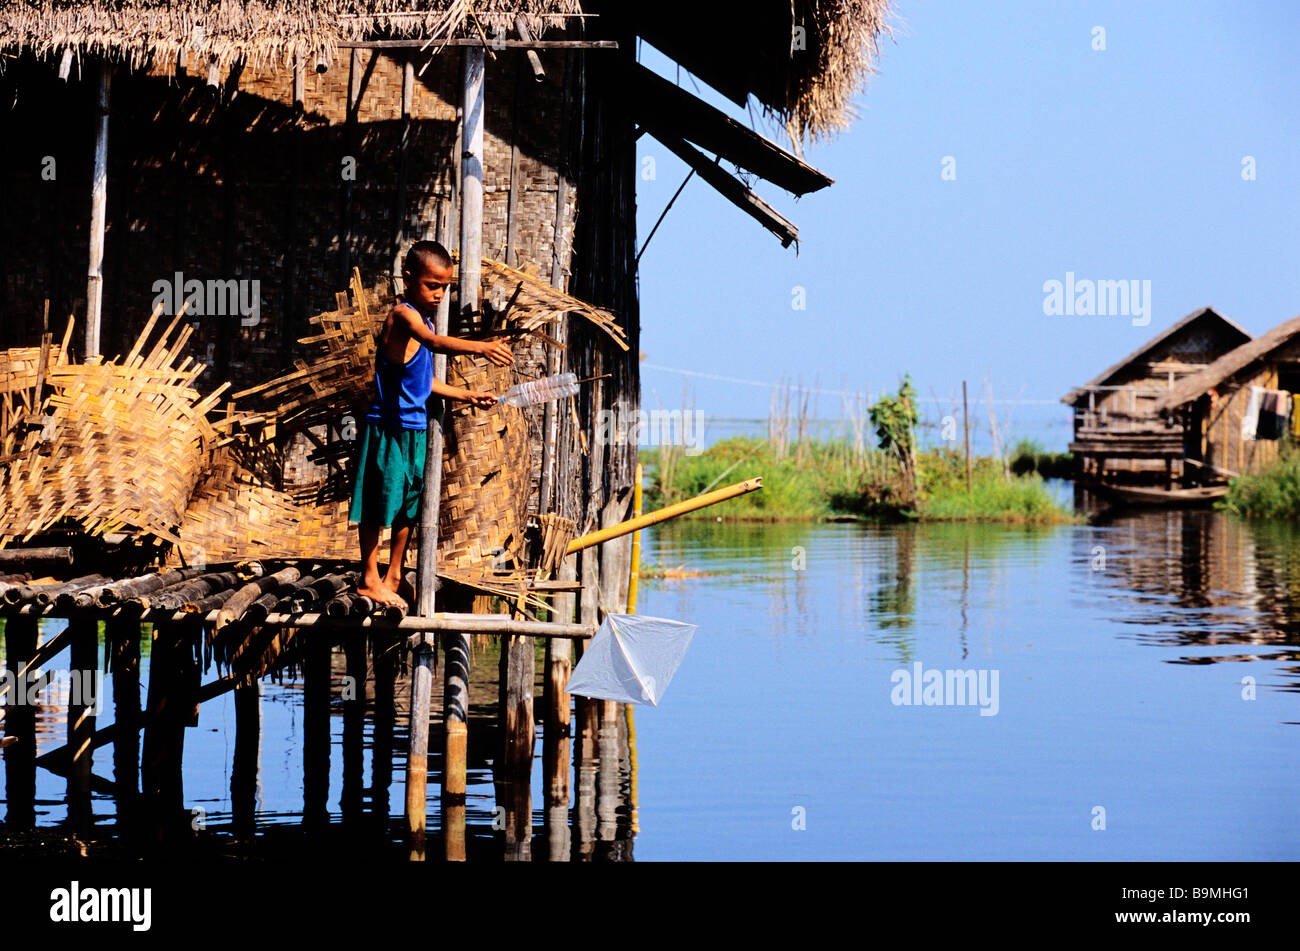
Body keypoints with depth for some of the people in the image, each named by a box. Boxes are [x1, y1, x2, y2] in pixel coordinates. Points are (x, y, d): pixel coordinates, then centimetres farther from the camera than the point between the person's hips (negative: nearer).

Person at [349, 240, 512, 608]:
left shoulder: (423, 320, 14)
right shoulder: (402, 315, -16)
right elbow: (434, 342, -38)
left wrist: (465, 395, 16)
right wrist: (480, 347, -51)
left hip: (415, 429, 9)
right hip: (388, 428, -9)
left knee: (409, 504, 15)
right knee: (379, 503, 0)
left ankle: (394, 576, 26)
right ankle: (369, 578, 9)